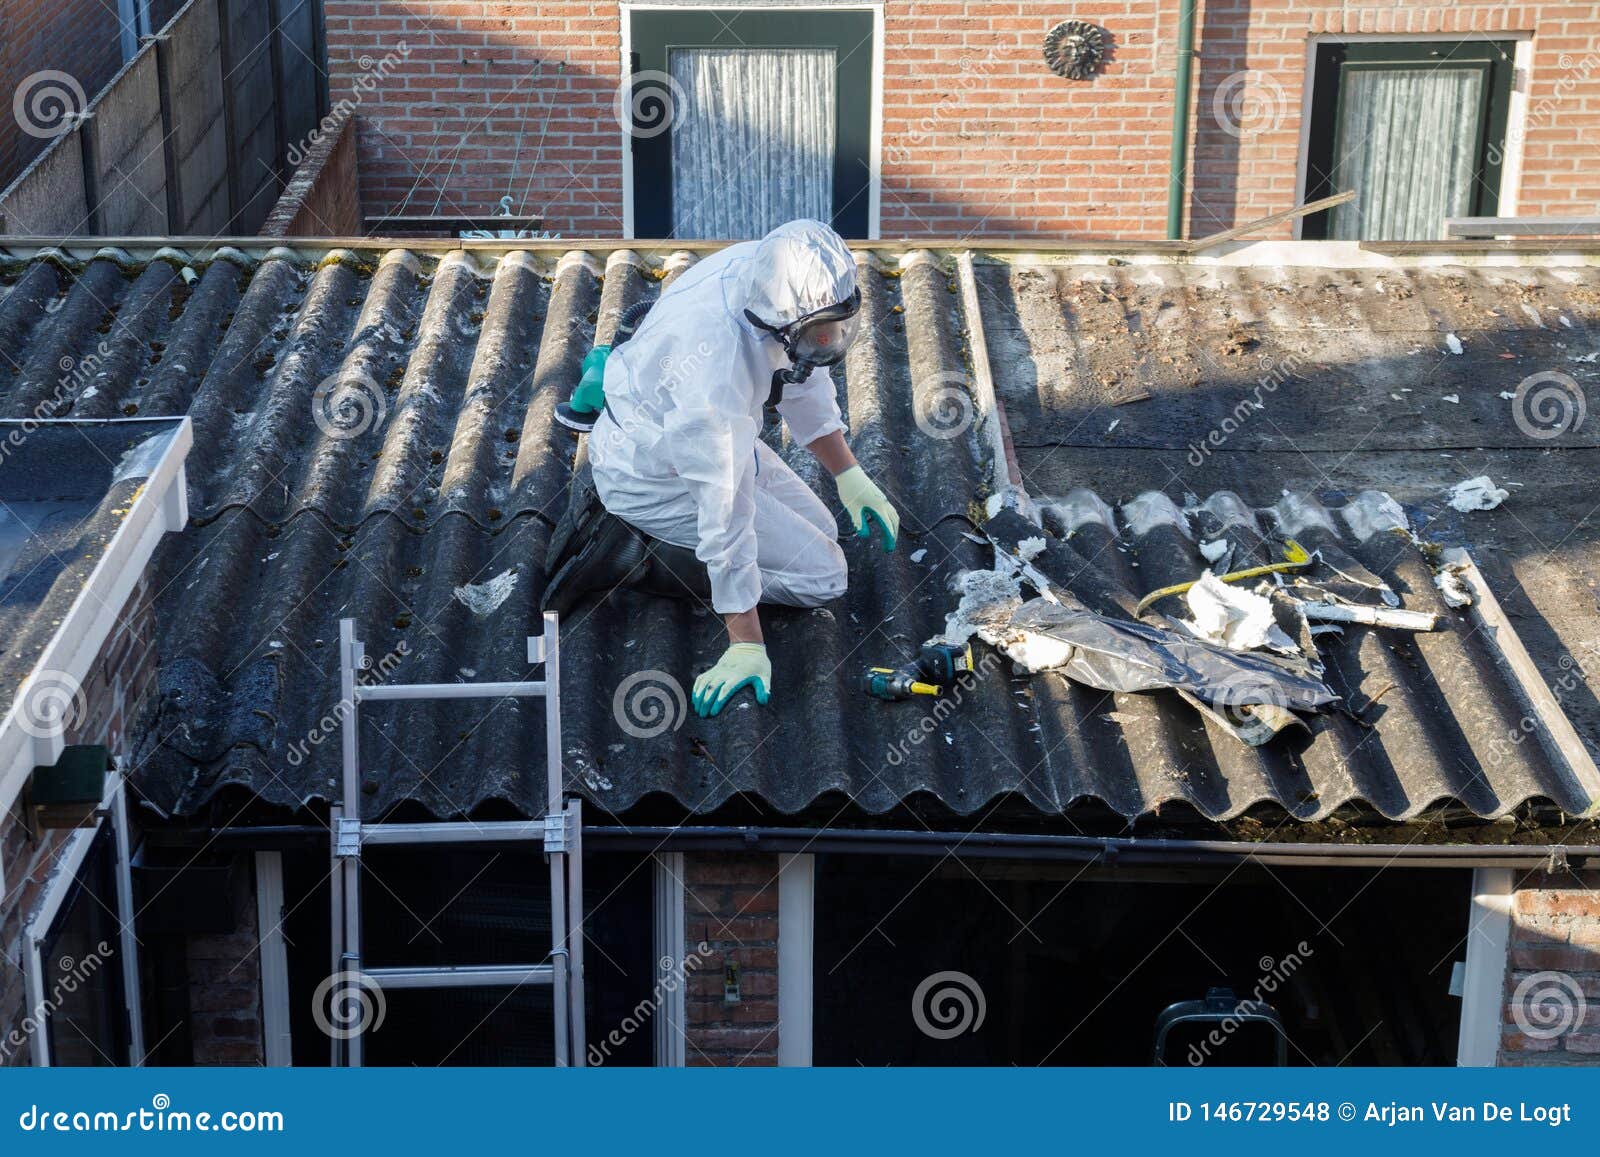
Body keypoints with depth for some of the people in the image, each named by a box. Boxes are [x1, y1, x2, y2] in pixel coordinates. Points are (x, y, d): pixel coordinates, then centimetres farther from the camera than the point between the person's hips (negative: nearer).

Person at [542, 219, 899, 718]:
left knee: (821, 531, 17)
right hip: (653, 476, -9)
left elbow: (804, 380, 5)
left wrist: (850, 476, 5)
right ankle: (627, 554, -7)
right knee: (822, 574, -7)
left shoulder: (768, 271, -17)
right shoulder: (719, 367, -40)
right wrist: (746, 646, -29)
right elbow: (726, 512, -34)